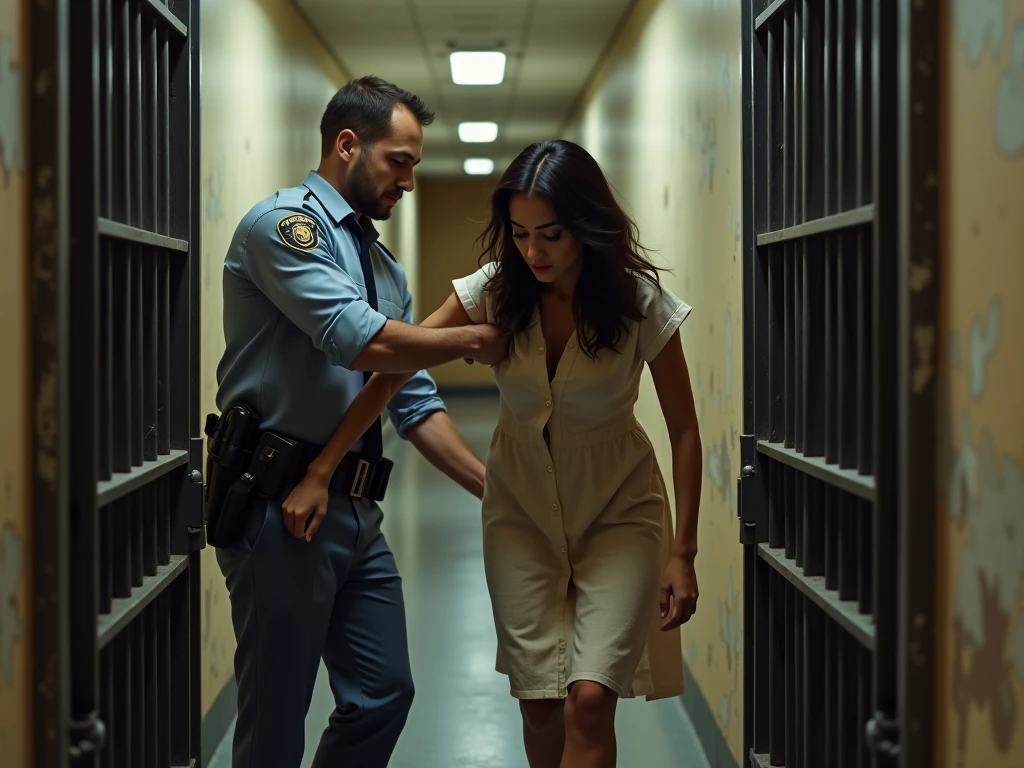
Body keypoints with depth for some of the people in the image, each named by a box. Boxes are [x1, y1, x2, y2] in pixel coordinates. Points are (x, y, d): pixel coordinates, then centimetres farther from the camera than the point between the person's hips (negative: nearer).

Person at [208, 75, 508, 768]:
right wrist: (474, 341, -7)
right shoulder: (284, 223, -9)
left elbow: (414, 401, 18)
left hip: (356, 513, 9)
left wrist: (492, 485, 9)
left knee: (386, 693, 11)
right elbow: (364, 342, -21)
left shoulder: (384, 265, 19)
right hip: (279, 505, -8)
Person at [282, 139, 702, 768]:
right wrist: (320, 474, -19)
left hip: (617, 504, -2)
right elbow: (391, 374, -13)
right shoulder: (495, 290, -12)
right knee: (540, 704, 0)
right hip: (521, 502, 3)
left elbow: (685, 431, -9)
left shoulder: (640, 302, -17)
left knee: (589, 701, -15)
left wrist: (682, 553, -11)